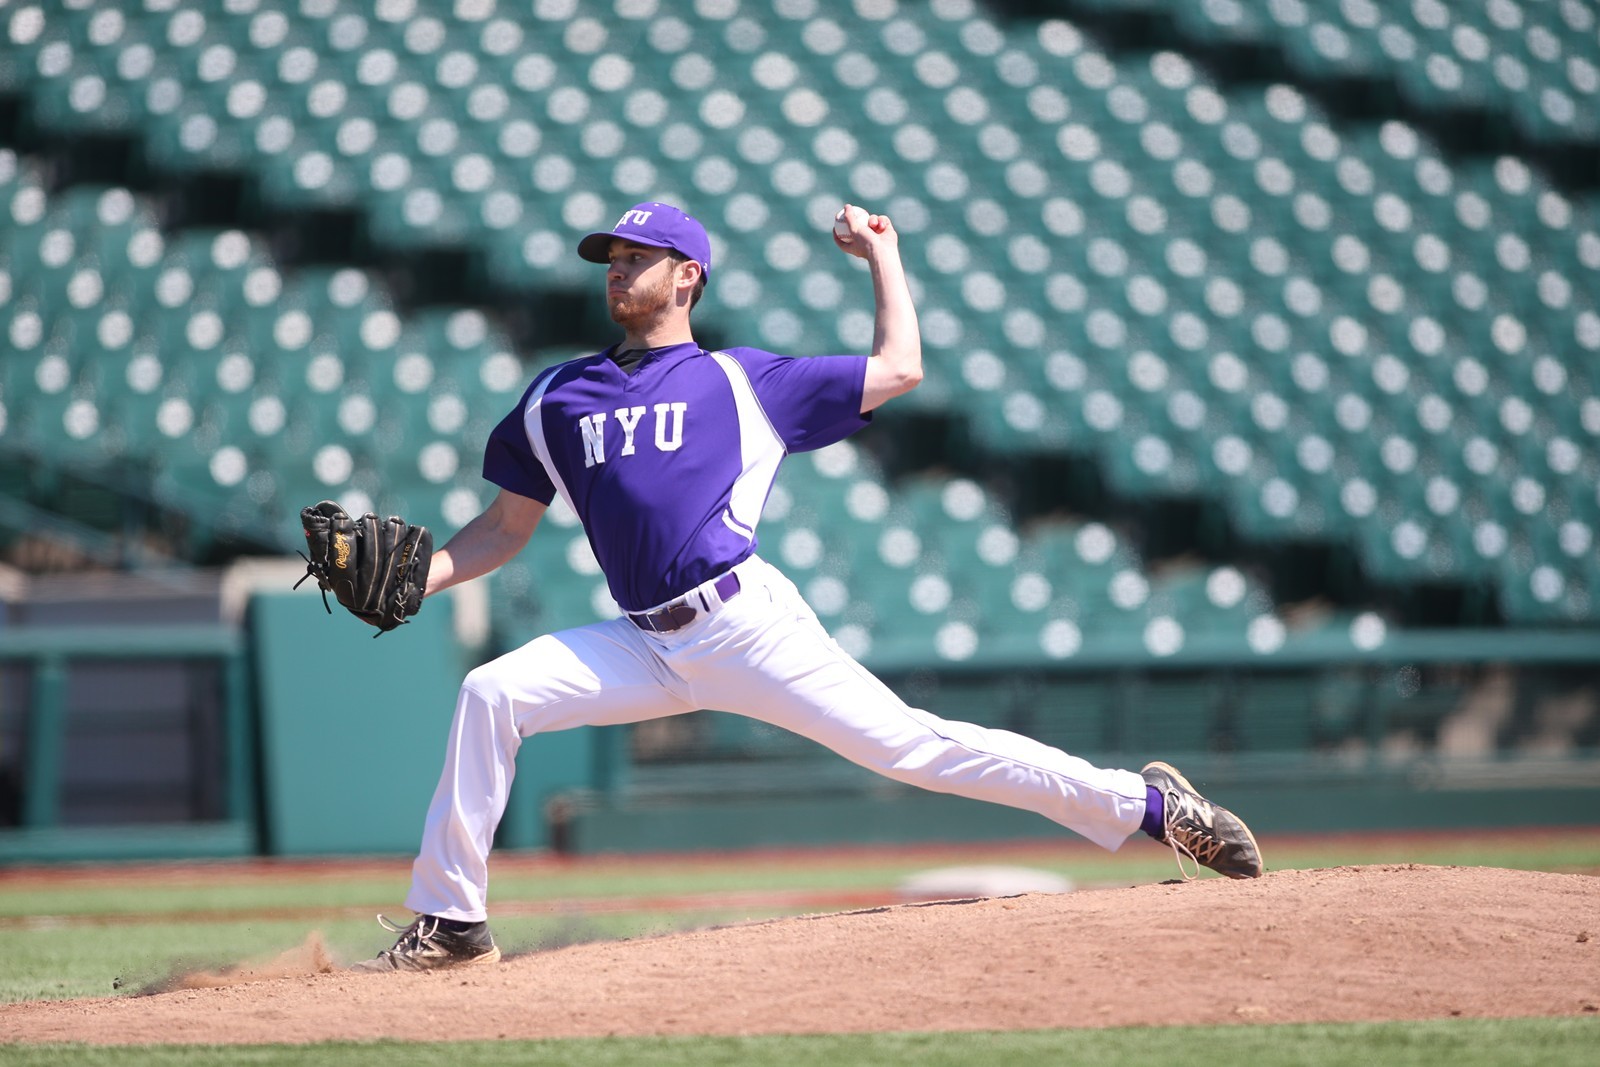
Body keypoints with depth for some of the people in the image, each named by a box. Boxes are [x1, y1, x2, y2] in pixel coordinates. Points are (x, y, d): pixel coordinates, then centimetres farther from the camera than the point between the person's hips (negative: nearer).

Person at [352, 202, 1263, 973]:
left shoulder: (743, 381, 11)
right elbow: (507, 526, 19)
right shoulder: (558, 399, 19)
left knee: (903, 742, -14)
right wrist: (417, 577, 3)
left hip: (745, 620, -4)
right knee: (491, 694, -14)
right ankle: (450, 923, -7)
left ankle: (1143, 803, -10)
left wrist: (881, 252, 15)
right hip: (649, 649, 4)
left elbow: (899, 368, 12)